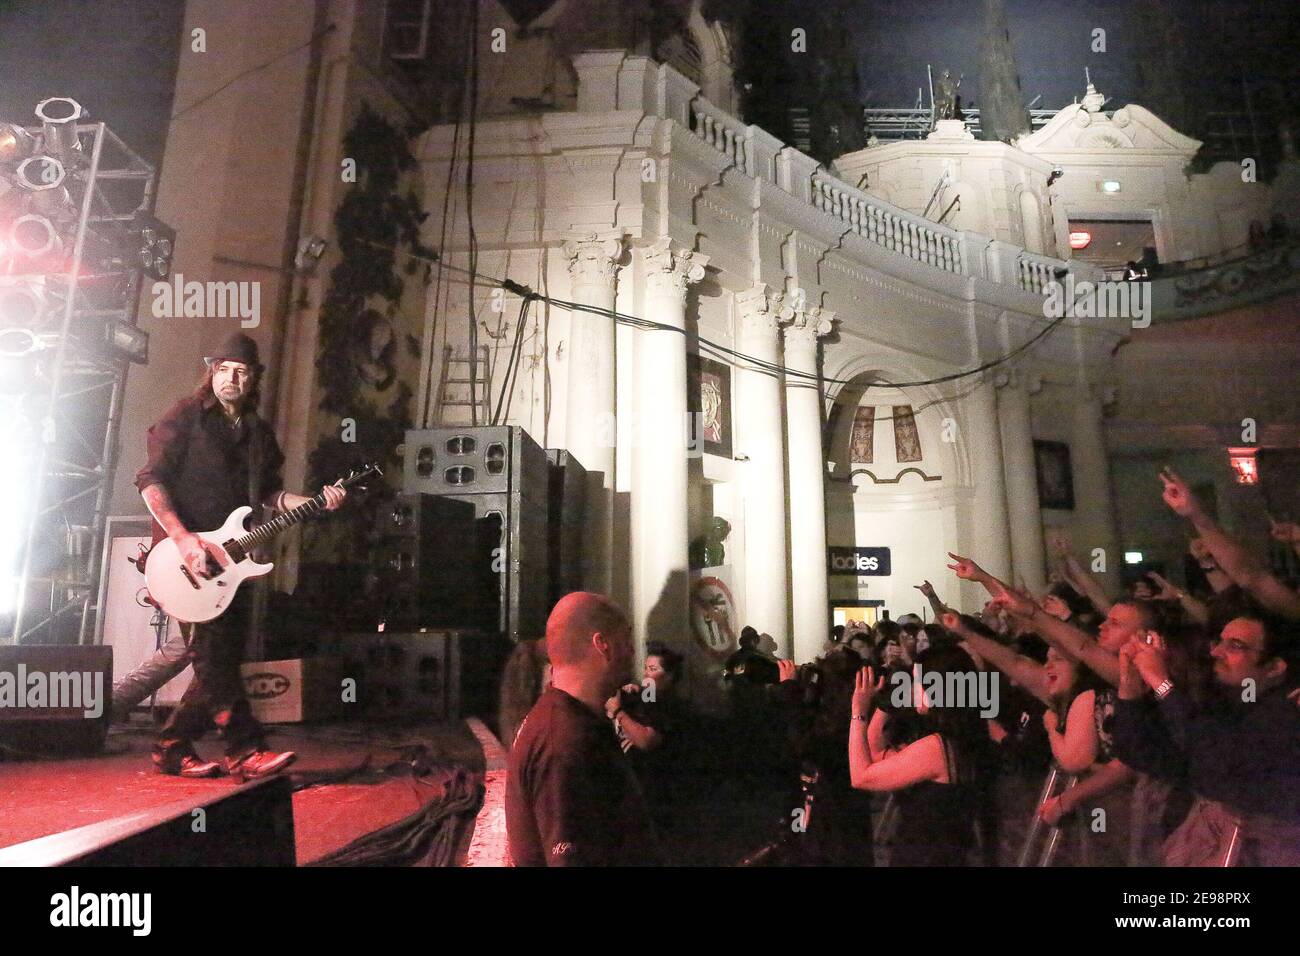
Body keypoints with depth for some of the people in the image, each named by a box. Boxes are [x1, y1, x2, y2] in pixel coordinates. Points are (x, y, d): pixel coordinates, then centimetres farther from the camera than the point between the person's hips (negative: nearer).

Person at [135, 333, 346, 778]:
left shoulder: (258, 433, 15)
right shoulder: (185, 417, -3)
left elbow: (270, 494, 16)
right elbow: (150, 481, -10)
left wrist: (315, 503, -1)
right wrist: (184, 540, -20)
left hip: (233, 558, 7)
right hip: (189, 556, -7)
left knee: (224, 658, 7)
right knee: (213, 655, -11)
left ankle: (173, 748, 19)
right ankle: (245, 749, -6)